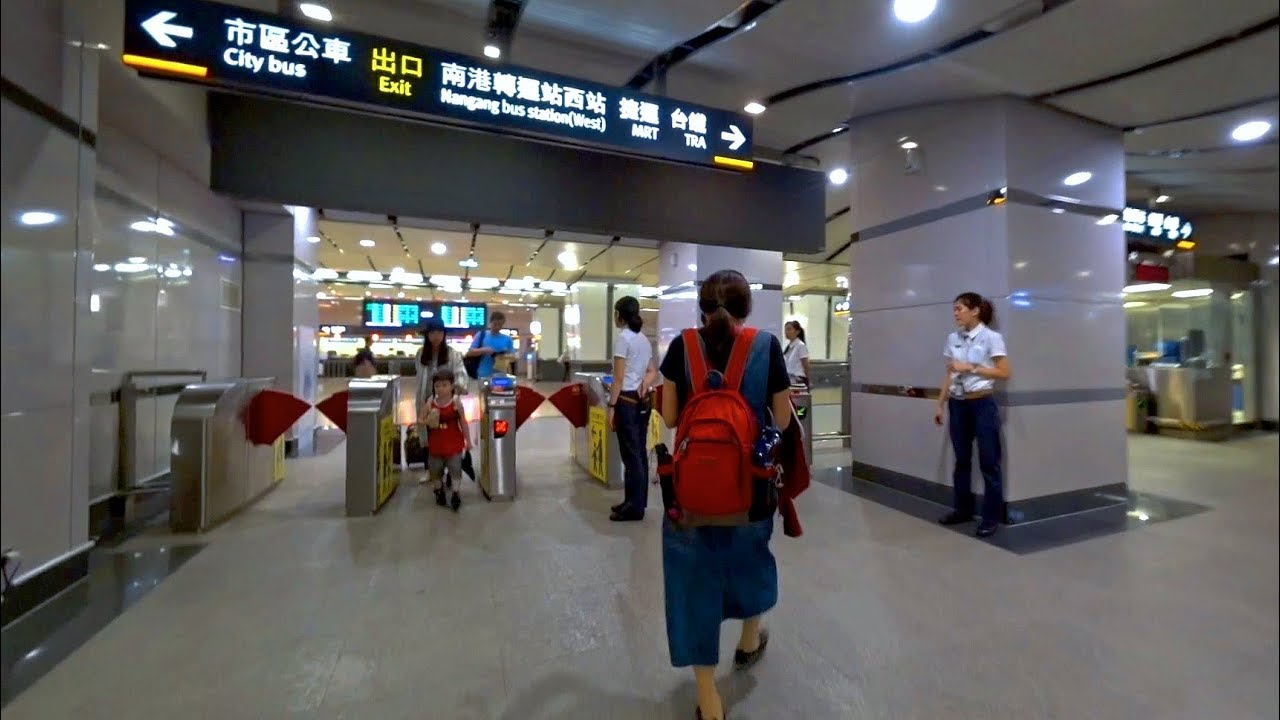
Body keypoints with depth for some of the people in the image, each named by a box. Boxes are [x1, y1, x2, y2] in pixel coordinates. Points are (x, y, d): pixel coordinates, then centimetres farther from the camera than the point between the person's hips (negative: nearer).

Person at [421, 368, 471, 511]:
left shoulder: (456, 403, -9)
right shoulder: (430, 403, -4)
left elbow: (463, 423, -3)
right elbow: (420, 420, 5)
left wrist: (468, 440, -1)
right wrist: (428, 421, -19)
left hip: (454, 444, -3)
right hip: (436, 444, 3)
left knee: (455, 469, 2)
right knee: (435, 471, 15)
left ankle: (456, 494, 14)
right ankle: (439, 492, 35)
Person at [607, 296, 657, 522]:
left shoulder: (623, 338, -12)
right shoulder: (644, 339, 13)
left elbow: (618, 378, -15)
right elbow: (653, 372, 17)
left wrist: (611, 406, -11)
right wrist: (645, 382, -2)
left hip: (627, 401, -8)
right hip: (643, 401, 8)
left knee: (631, 455, -1)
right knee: (640, 453, 12)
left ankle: (634, 507, 7)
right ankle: (638, 502, 22)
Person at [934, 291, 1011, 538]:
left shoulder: (991, 338, -7)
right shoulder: (952, 339, 8)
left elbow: (1004, 373, -10)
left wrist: (970, 368, -16)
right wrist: (940, 404, 11)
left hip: (982, 403, -5)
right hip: (957, 404, 5)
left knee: (988, 462, 2)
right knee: (961, 460, 13)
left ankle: (991, 517, 13)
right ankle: (963, 509, 25)